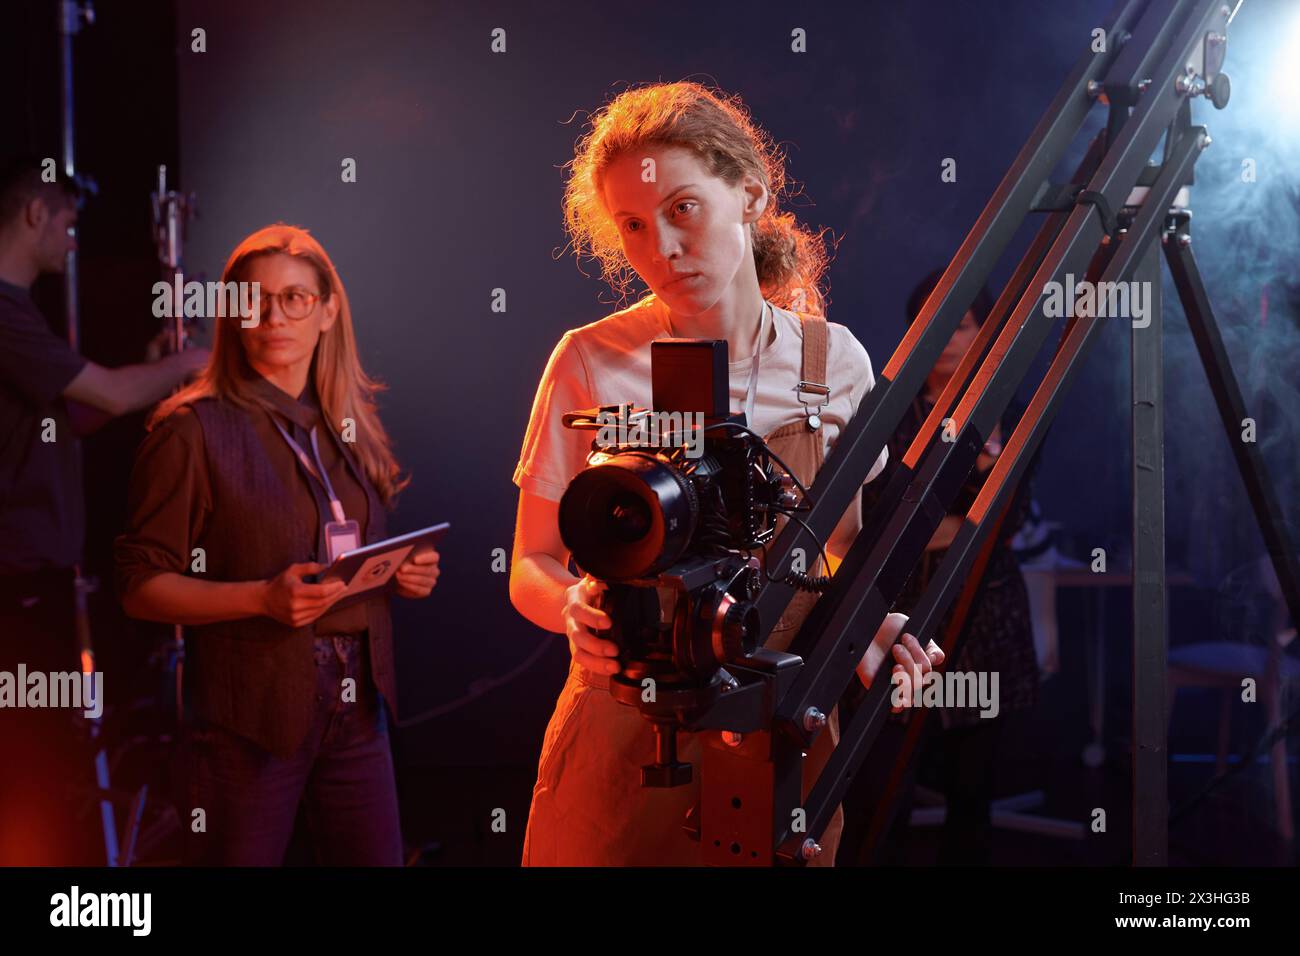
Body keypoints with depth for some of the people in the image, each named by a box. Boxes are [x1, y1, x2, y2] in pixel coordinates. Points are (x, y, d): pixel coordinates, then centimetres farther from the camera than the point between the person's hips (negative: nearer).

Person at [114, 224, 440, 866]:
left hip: (356, 708, 5)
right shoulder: (195, 428, -7)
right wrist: (263, 598, -21)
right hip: (250, 716, -5)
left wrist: (407, 573, 1)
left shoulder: (353, 421, 12)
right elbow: (141, 585, -9)